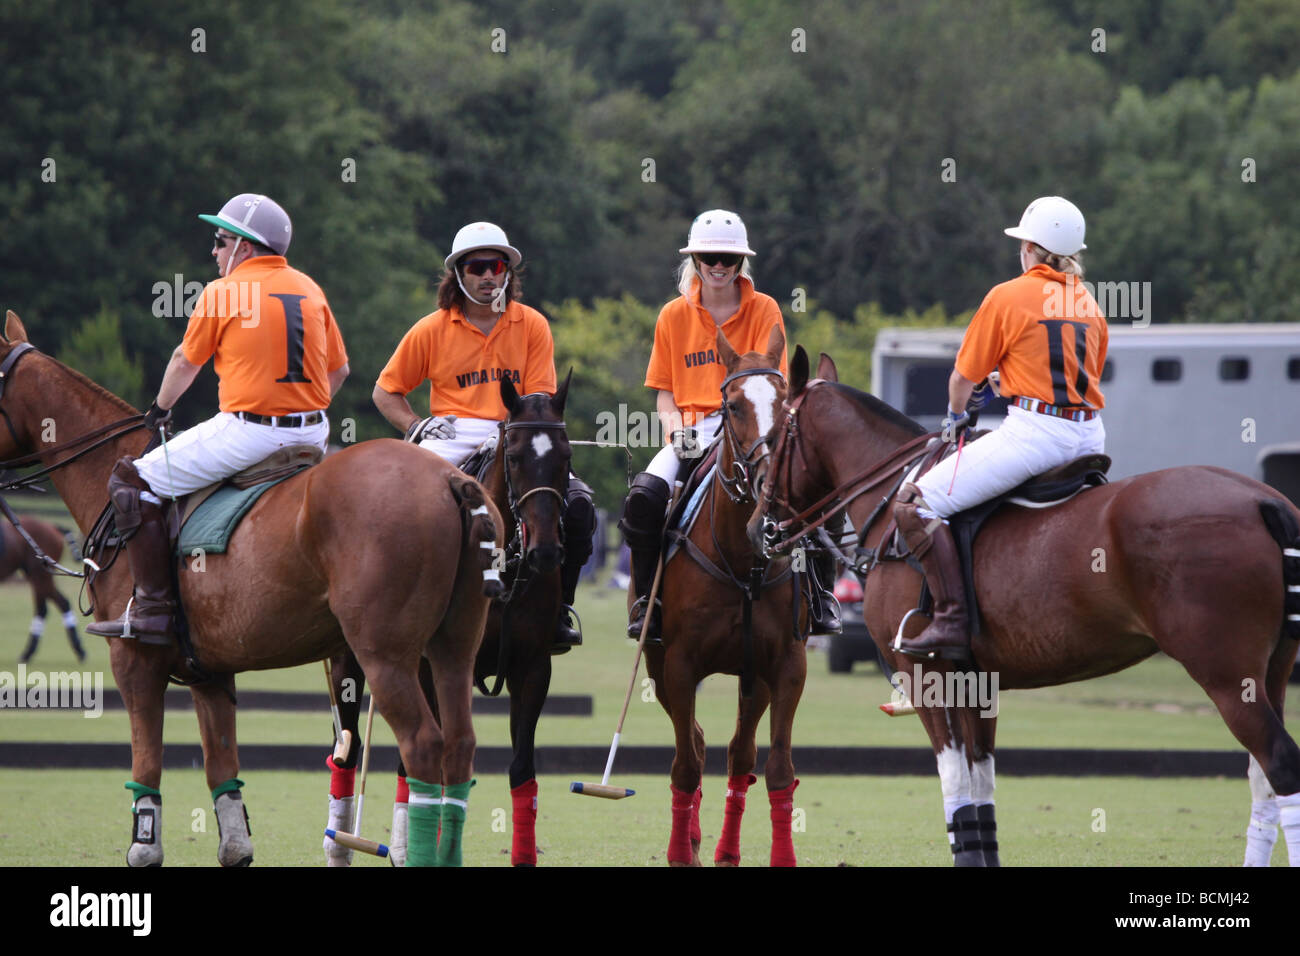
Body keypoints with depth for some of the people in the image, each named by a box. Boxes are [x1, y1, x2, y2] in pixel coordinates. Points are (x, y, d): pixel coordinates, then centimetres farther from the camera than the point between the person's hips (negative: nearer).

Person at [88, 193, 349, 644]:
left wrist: (159, 409, 28)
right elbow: (338, 370, 16)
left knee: (133, 481, 3)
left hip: (248, 432, -7)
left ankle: (154, 607, -4)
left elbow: (185, 362, 10)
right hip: (312, 433, 7)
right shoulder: (310, 290, 11)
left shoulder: (222, 292, -4)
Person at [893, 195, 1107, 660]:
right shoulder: (1089, 303, 16)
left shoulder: (1008, 297, -2)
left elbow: (964, 376, 5)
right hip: (1090, 438, 8)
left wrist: (955, 415, 26)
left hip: (1033, 432, -8)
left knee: (915, 502, -6)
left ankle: (952, 619, -16)